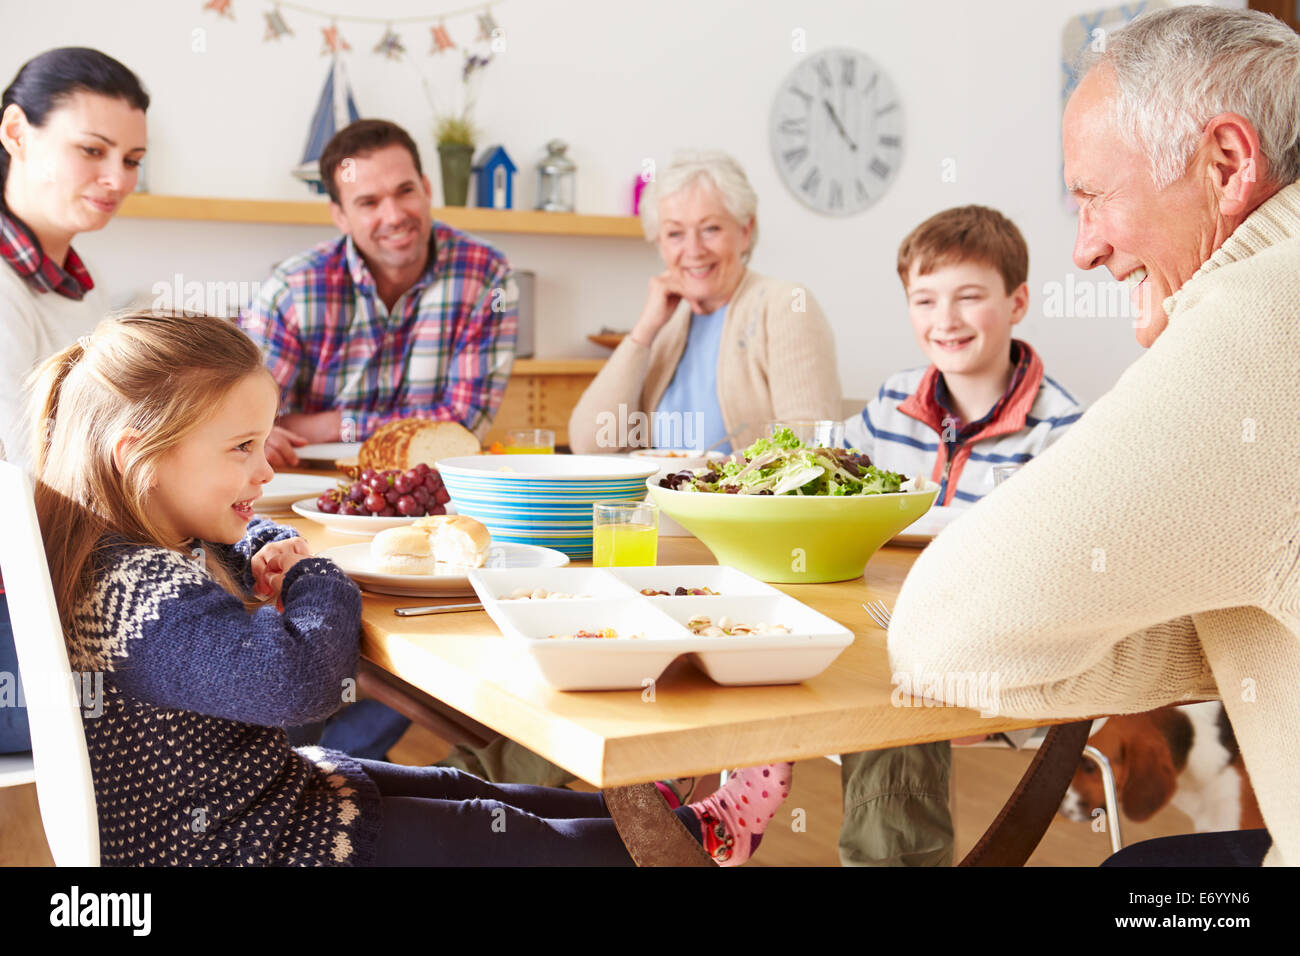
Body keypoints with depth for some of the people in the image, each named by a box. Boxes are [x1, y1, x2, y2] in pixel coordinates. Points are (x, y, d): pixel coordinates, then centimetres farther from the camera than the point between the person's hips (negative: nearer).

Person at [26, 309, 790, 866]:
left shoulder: (155, 553, 3)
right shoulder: (146, 592, -31)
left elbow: (249, 536, 26)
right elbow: (304, 680, -43)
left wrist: (266, 557, 0)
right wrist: (317, 583, -21)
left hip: (271, 786, 11)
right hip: (240, 844, -11)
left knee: (461, 790, 13)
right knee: (498, 836, -1)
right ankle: (699, 840, 14)